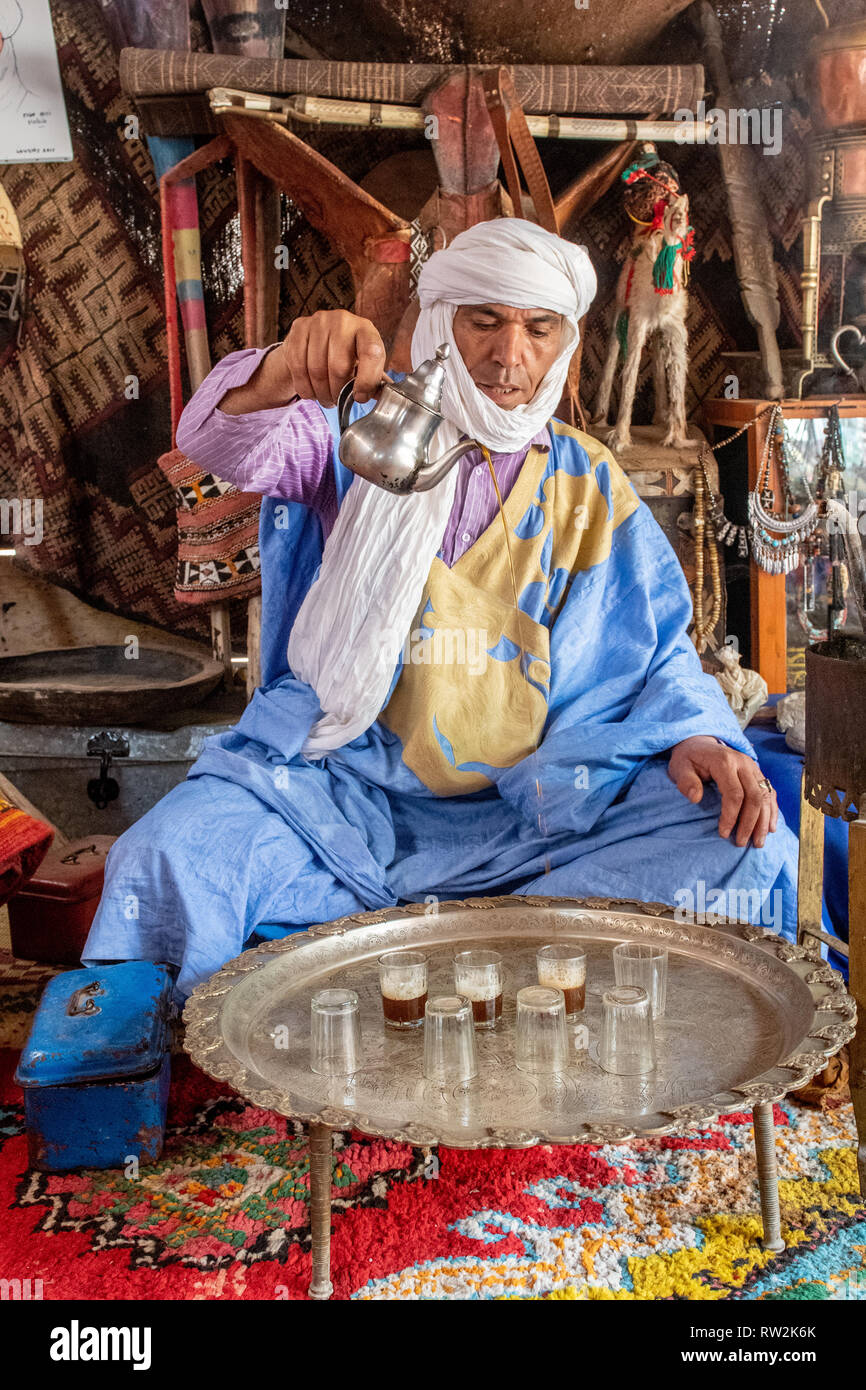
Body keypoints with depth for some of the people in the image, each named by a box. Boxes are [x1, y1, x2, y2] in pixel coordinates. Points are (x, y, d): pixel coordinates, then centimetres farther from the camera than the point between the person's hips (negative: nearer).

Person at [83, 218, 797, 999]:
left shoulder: (589, 486, 13)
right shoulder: (363, 434, 6)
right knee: (168, 860, -28)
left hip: (536, 807, 3)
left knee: (747, 847, -19)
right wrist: (285, 374, -36)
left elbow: (657, 651, 12)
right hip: (341, 786, -2)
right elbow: (224, 445, -13)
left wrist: (693, 737, -10)